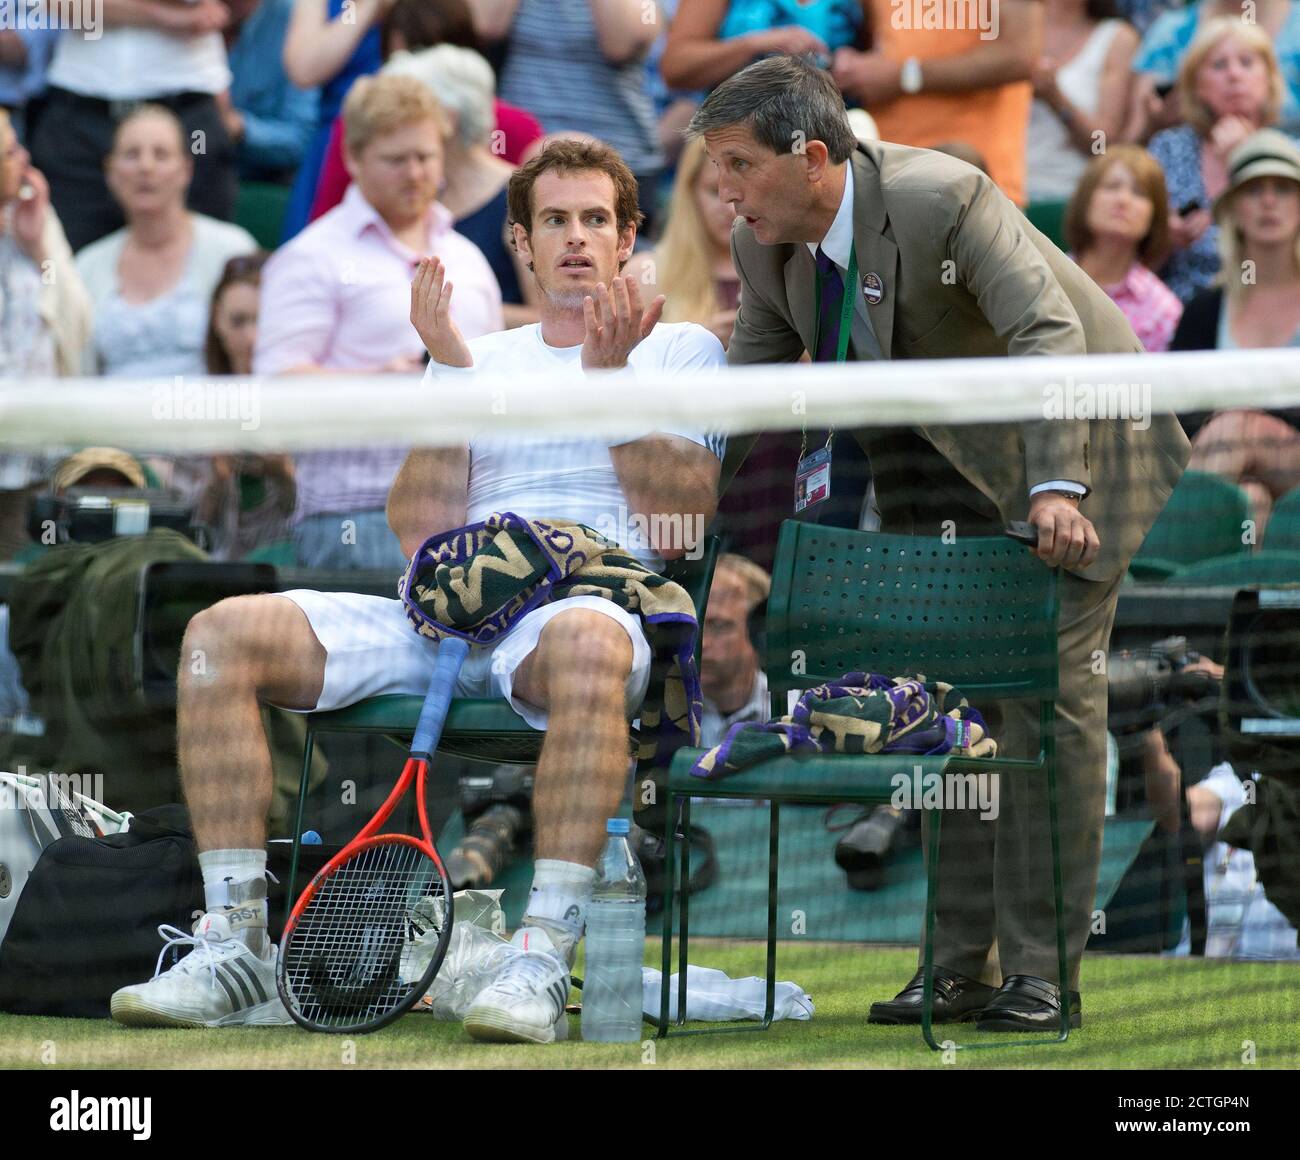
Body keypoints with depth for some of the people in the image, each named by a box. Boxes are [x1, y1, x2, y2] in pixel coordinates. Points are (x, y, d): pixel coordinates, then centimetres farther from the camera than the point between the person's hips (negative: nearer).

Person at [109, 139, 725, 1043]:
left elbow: (678, 529, 0)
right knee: (224, 632, -16)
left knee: (587, 642, -44)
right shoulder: (479, 359, 25)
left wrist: (608, 379, -6)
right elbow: (422, 534, 12)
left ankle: (543, 965, -45)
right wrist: (453, 376, 4)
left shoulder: (678, 348, 14)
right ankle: (234, 950, -18)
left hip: (586, 604, -4)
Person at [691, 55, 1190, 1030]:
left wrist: (1055, 490, -45)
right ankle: (957, 966, 7)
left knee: (1049, 692, -11)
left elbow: (1048, 333, -35)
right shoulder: (765, 247, -6)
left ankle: (1043, 971, -8)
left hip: (1071, 446, -7)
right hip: (951, 470, 7)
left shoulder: (942, 199, -29)